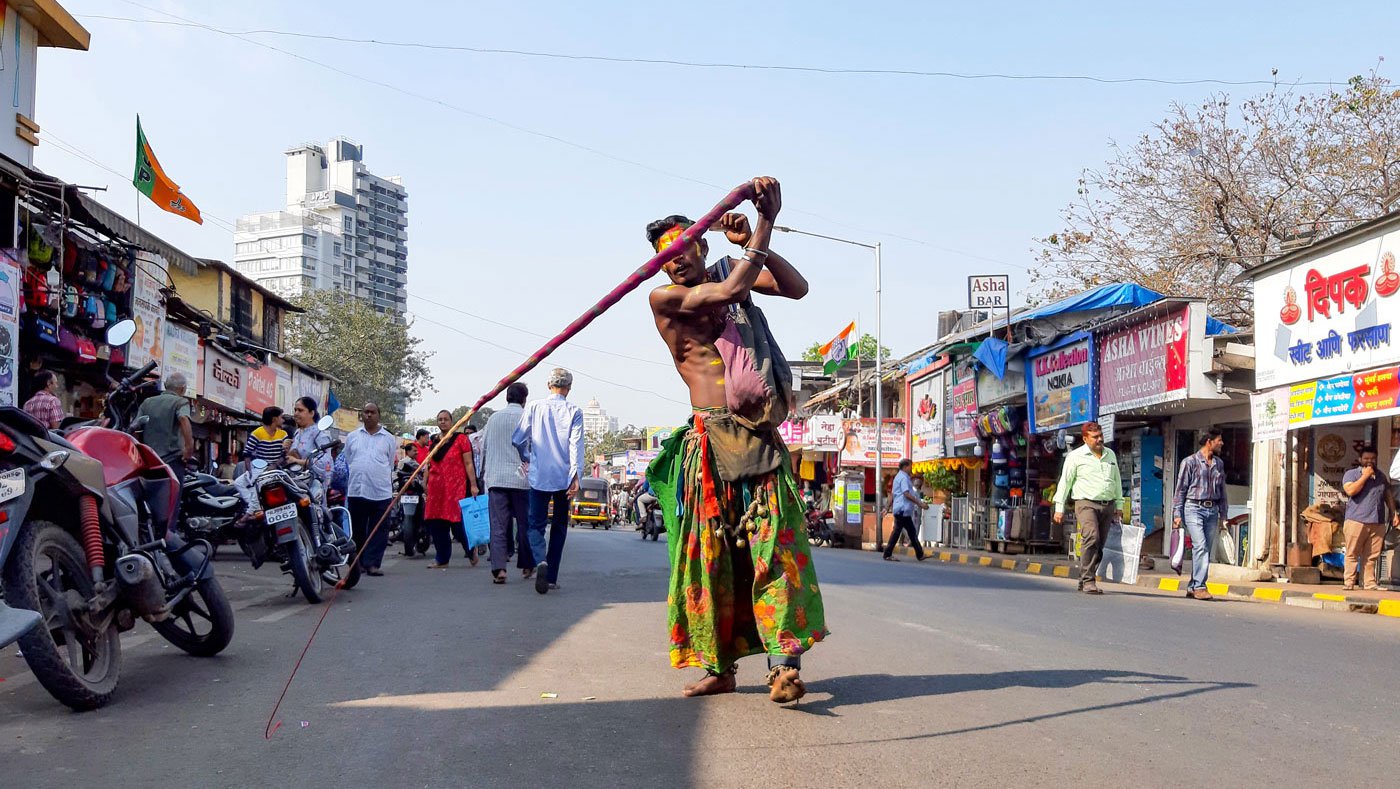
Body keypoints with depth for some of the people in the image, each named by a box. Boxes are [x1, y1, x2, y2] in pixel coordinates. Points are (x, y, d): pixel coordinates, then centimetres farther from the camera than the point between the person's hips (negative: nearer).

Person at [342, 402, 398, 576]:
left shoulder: (389, 439, 8)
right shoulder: (352, 437, 12)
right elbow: (346, 462, 18)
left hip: (381, 492, -1)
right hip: (356, 490, 1)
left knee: (379, 531, -4)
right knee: (358, 529, 7)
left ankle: (371, 563, -2)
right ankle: (359, 563, 15)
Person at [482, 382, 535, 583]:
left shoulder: (494, 418, 9)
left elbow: (483, 447, 14)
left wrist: (483, 474, 24)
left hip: (495, 478, 2)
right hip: (521, 478, -2)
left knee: (498, 525, 0)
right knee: (524, 523, 10)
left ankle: (498, 568, -11)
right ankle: (526, 566, 19)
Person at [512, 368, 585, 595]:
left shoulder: (533, 408, 1)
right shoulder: (574, 412, -2)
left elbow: (517, 439, 0)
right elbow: (576, 445, -11)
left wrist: (526, 459, 20)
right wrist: (576, 475, -14)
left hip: (538, 476, 0)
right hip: (564, 477, 0)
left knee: (536, 525, 4)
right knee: (559, 527, 13)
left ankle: (541, 561, -25)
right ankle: (551, 577, 13)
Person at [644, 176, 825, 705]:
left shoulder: (730, 271, 17)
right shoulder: (665, 297, 4)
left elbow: (797, 288, 2)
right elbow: (727, 293, -12)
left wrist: (754, 243, -12)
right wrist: (762, 231, -5)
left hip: (760, 436, 2)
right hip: (709, 439, -2)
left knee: (773, 543, -9)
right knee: (712, 551, 0)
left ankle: (783, 659, -14)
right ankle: (719, 666, 10)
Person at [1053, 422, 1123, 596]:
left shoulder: (1110, 455, 17)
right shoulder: (1076, 456, 0)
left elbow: (1117, 481, 25)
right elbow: (1065, 482, 1)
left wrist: (1118, 505, 20)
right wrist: (1059, 508, -3)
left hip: (1108, 505, 5)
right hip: (1086, 503, -5)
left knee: (1099, 545, 3)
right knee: (1091, 538, -22)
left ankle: (1084, 581, 12)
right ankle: (1088, 581, -21)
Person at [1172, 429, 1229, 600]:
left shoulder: (1219, 464, 16)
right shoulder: (1190, 462, -1)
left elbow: (1222, 490, 21)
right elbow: (1180, 489, -1)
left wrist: (1223, 514, 16)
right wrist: (1177, 514, -7)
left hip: (1212, 510, 6)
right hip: (1194, 508, -6)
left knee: (1206, 549, 3)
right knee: (1200, 546, -17)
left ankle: (1192, 587, 10)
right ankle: (1200, 586, -17)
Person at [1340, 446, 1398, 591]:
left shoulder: (1381, 476, 20)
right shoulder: (1351, 474, 3)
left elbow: (1388, 496, 23)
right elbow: (1350, 490, -14)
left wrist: (1394, 514, 13)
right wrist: (1365, 476, -10)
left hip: (1377, 523, 4)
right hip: (1356, 521, -4)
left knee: (1372, 556, 3)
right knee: (1352, 554, -4)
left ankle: (1369, 583, 7)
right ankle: (1348, 583, -2)